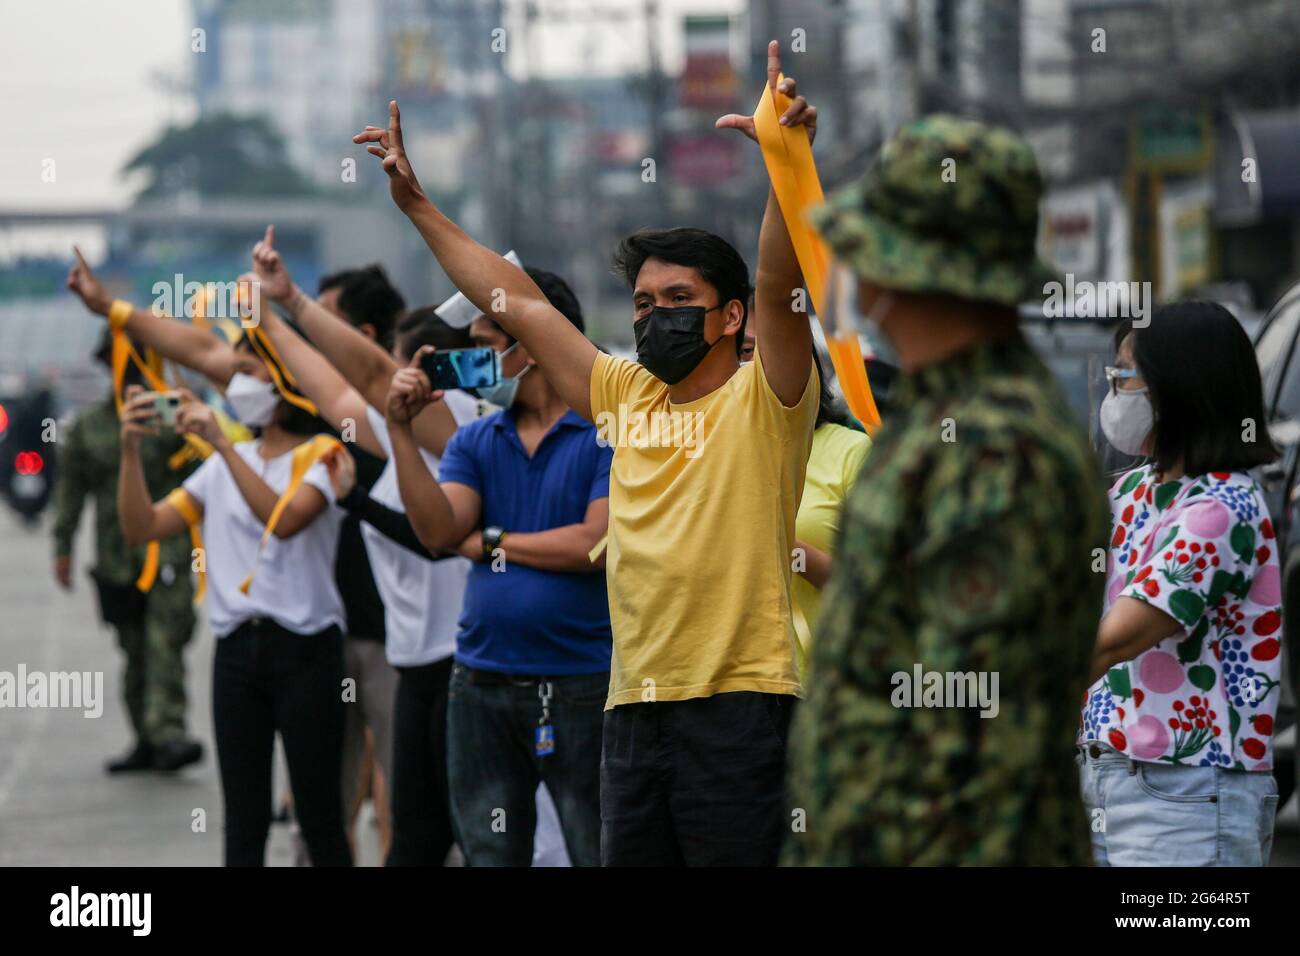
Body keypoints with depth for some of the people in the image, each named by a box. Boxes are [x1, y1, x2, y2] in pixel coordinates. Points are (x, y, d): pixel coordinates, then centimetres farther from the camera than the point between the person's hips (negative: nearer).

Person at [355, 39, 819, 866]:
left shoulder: (762, 401, -1)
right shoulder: (625, 398, 16)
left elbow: (780, 286, -17)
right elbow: (519, 303, 20)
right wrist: (417, 203, 21)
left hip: (738, 704, -6)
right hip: (633, 705, 6)